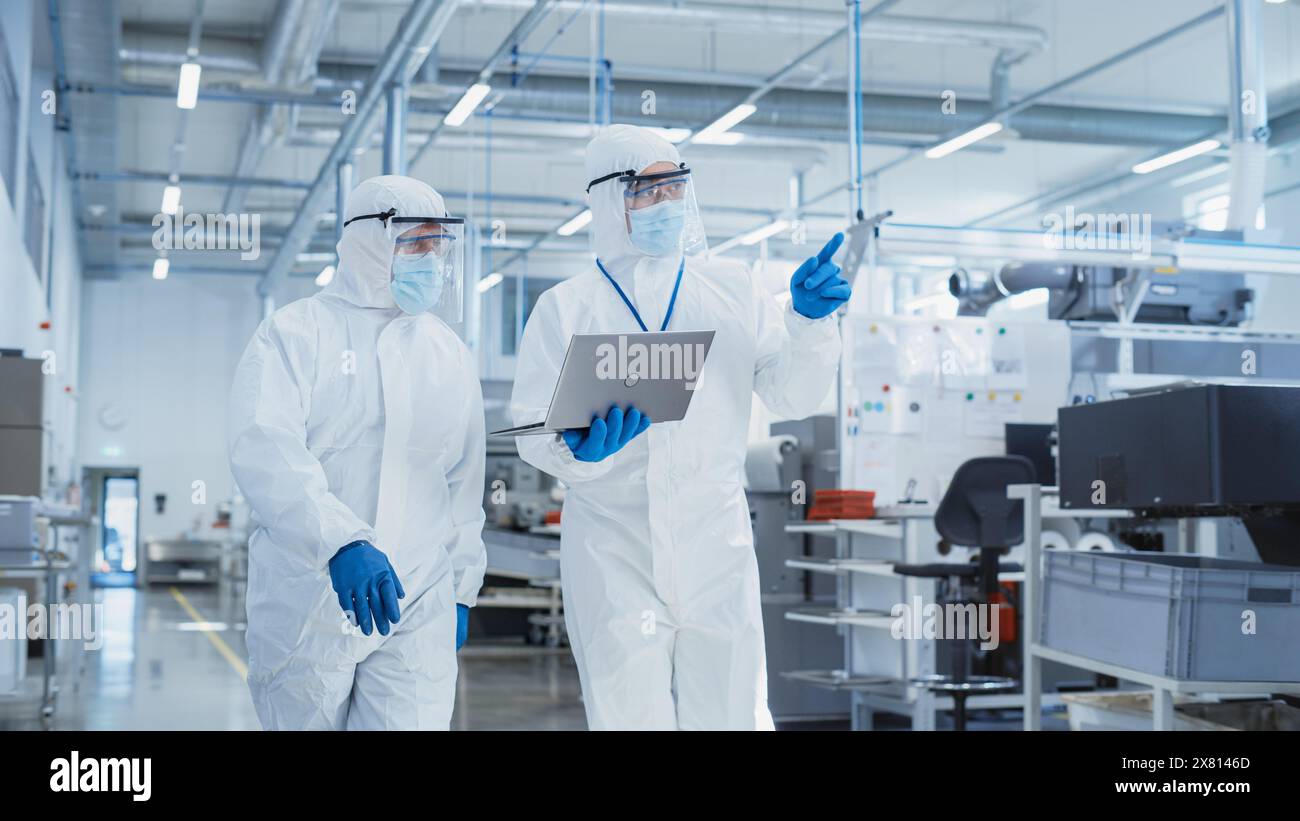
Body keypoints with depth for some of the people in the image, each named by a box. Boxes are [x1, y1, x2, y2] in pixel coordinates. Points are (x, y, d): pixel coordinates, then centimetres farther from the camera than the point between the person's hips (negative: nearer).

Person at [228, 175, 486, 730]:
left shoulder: (449, 355, 12)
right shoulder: (295, 334, -3)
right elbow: (265, 449, -19)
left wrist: (461, 588, 18)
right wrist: (341, 541, -33)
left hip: (418, 606, 3)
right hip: (307, 600, -3)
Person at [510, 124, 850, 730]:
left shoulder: (731, 289, 9)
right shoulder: (565, 307, 4)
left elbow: (793, 396, 6)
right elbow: (532, 428, -1)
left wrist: (810, 319, -11)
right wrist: (577, 450, -23)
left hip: (715, 549, 1)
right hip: (615, 558, -1)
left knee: (728, 715, 4)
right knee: (630, 716, 3)